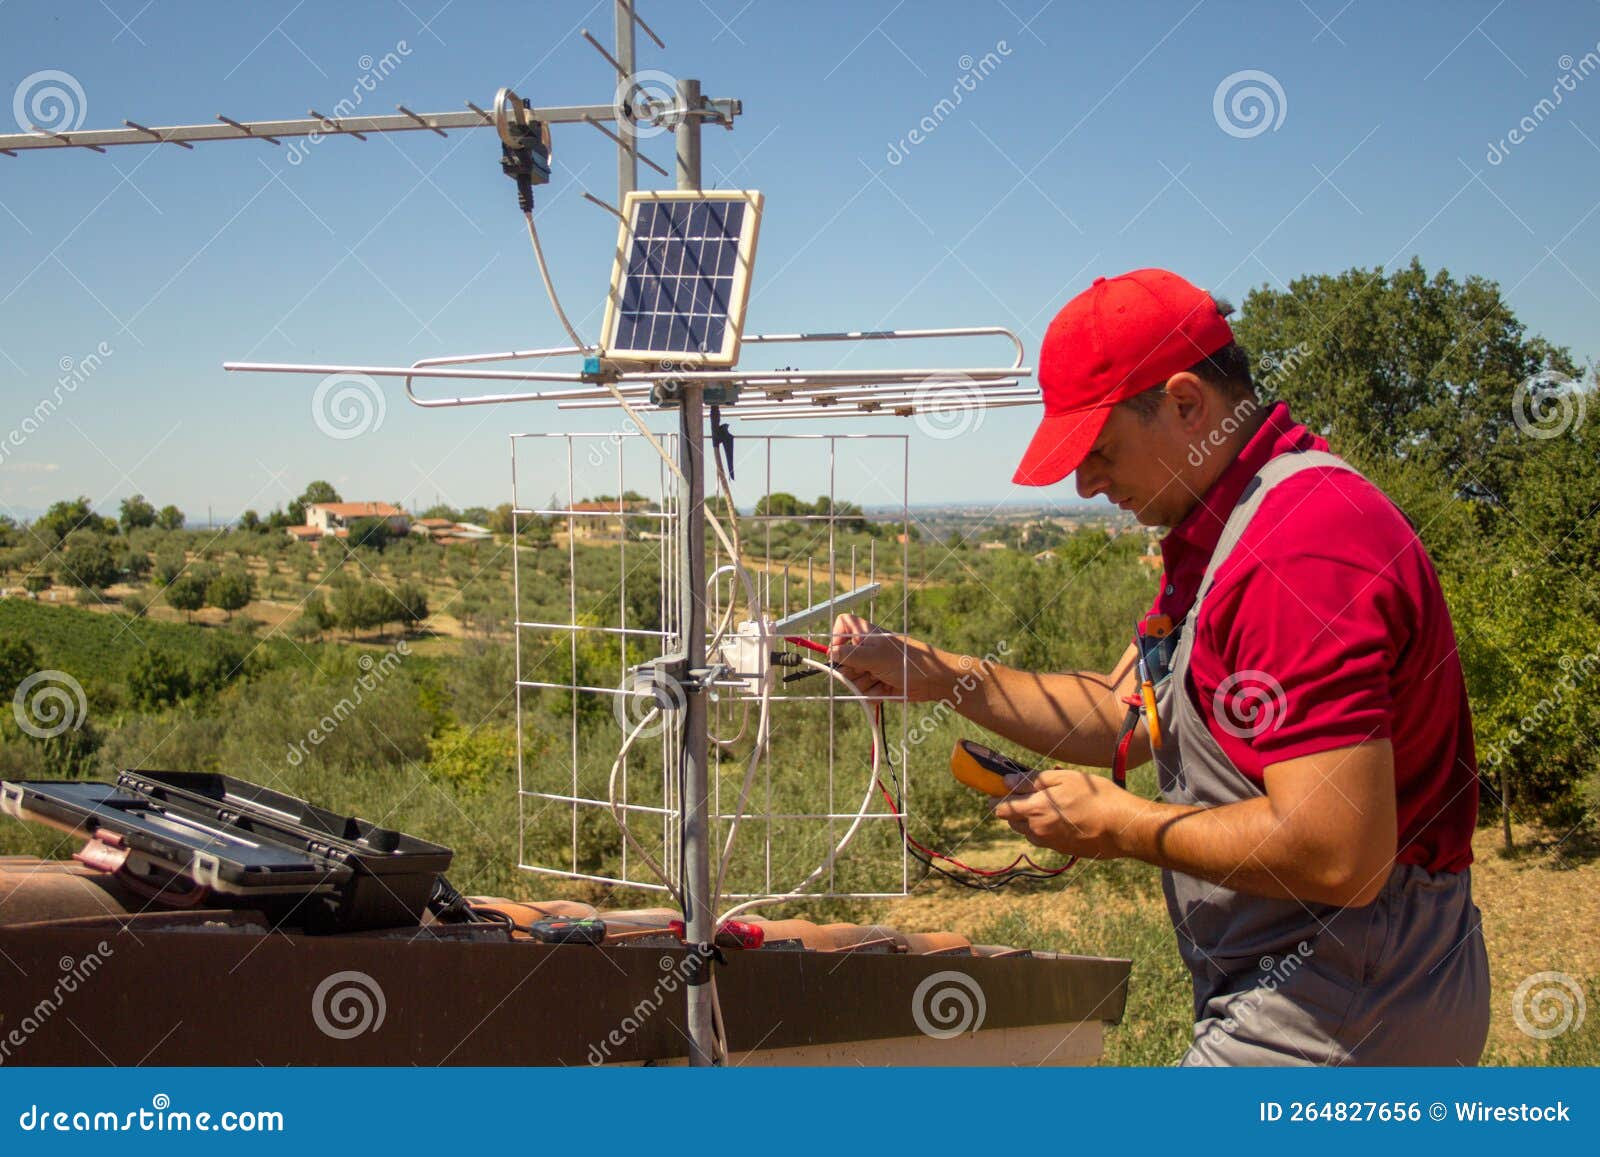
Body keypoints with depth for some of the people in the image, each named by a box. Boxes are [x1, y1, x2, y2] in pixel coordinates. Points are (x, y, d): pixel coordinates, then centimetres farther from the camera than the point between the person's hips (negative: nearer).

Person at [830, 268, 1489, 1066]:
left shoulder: (1304, 550, -24)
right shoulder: (1218, 530, 11)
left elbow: (1339, 858, -28)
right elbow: (1127, 715, 14)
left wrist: (1122, 825, -15)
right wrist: (930, 674, 4)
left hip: (1331, 1020, -10)